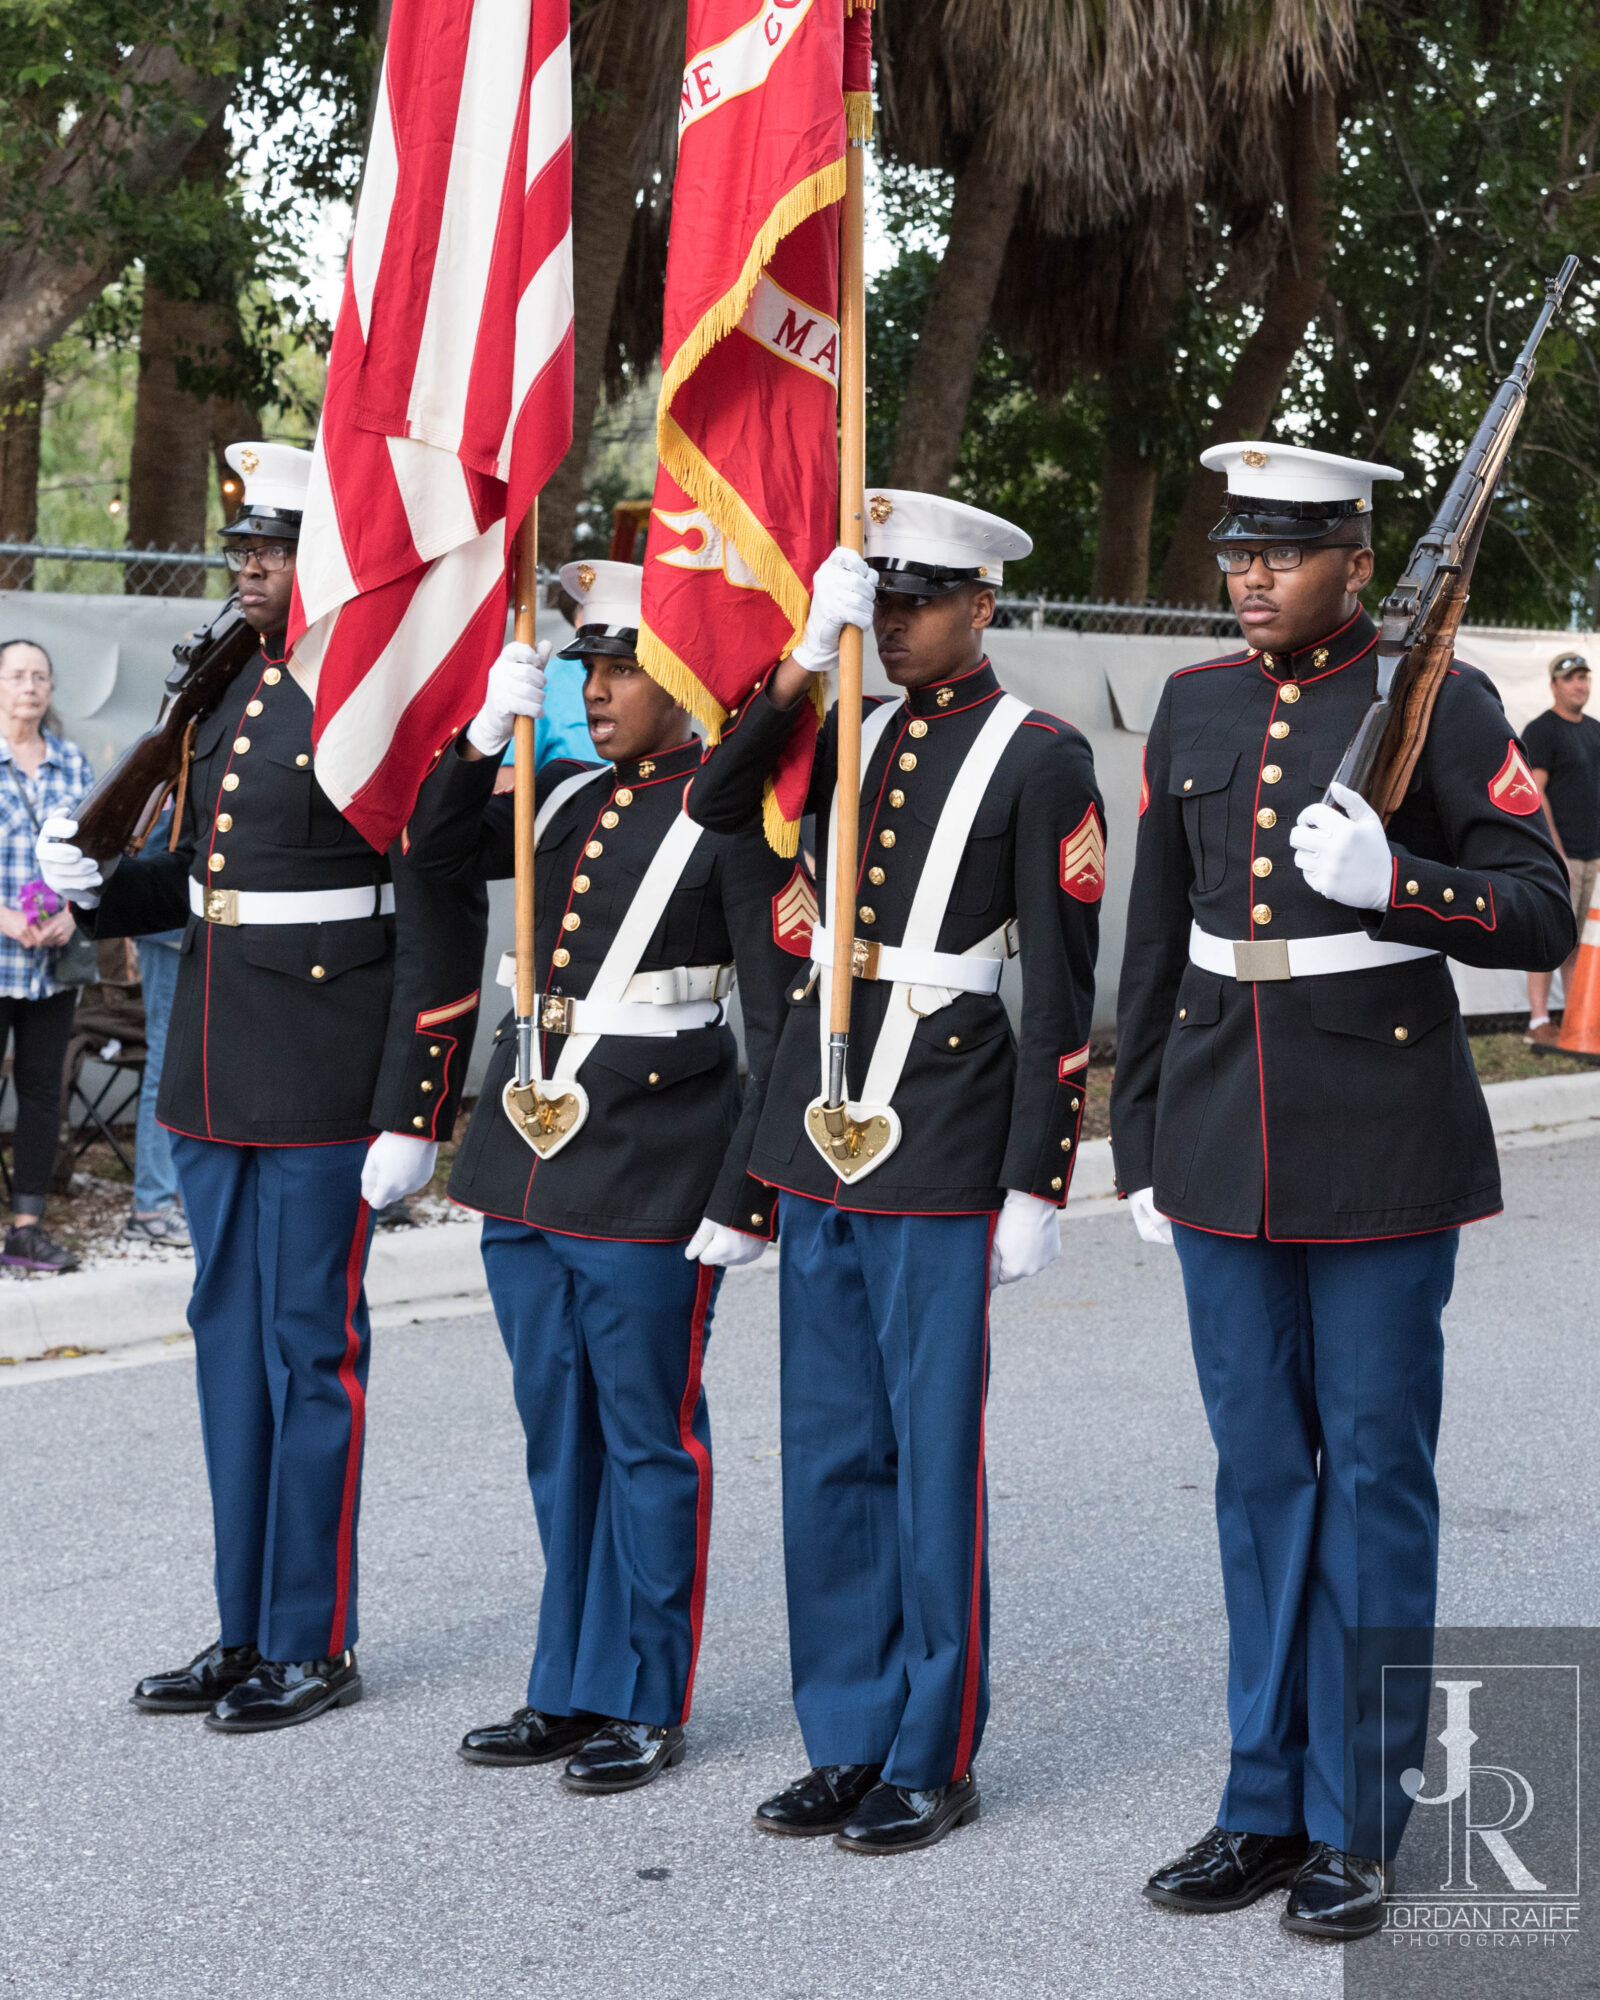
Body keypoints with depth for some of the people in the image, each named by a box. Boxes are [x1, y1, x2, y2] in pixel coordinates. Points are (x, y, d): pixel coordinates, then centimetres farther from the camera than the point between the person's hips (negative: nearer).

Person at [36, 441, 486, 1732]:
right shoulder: (232, 693, 14)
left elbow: (443, 930, -15)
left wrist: (413, 1116, -18)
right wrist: (98, 886, 1)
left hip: (325, 1092, -8)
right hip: (217, 1079, 8)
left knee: (311, 1350, 0)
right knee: (231, 1340, 13)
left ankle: (315, 1647, 12)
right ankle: (247, 1633, 24)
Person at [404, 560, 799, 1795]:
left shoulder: (731, 816, -9)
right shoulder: (570, 798, 11)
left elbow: (783, 1018, -11)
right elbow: (437, 853, 9)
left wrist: (744, 1196, -15)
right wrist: (491, 729, -3)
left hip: (652, 1170, -7)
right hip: (532, 1143, 7)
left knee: (648, 1436, 3)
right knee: (557, 1428, 14)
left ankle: (645, 1705, 15)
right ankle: (571, 1689, 25)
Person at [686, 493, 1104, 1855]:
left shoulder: (1041, 760, -5)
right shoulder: (850, 737, 13)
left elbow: (1063, 991, -8)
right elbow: (719, 810, -4)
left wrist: (1037, 1185, -11)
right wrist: (806, 662, -10)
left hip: (942, 1146, -6)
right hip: (821, 1129, 6)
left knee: (933, 1453, 2)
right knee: (829, 1452, 11)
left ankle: (936, 1758, 14)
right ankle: (851, 1744, 22)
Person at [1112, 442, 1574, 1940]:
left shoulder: (1437, 701, -5)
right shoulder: (1194, 705, 10)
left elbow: (1544, 915, -7)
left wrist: (1390, 881, -23)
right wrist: (1140, 1141, 14)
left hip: (1381, 1148, -5)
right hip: (1223, 1143, 5)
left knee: (1374, 1475, 3)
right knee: (1260, 1471, 10)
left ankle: (1356, 1826, 12)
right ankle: (1267, 1804, 19)